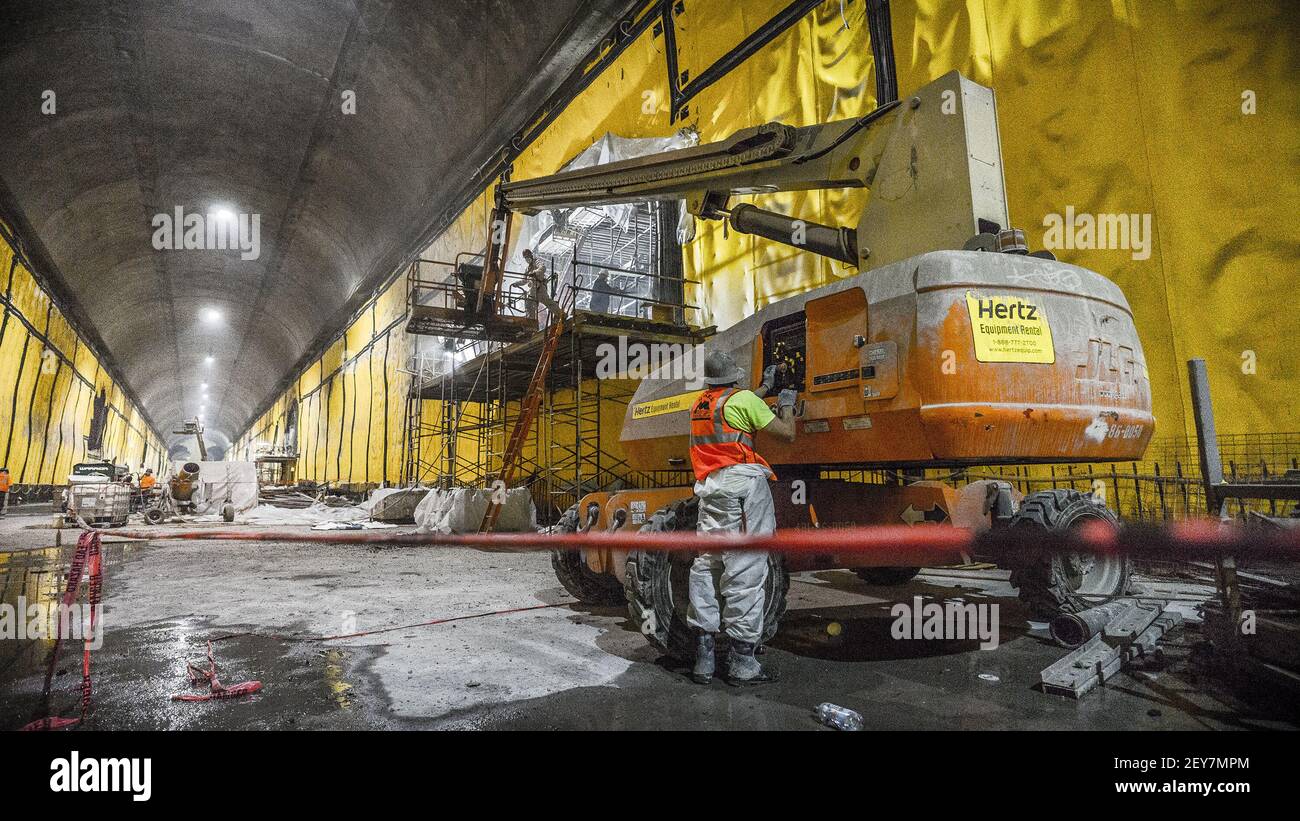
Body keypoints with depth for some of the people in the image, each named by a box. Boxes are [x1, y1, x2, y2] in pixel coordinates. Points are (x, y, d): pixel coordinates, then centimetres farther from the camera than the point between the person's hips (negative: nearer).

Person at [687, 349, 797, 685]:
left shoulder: (699, 404, 19)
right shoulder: (743, 399, -1)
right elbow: (787, 433, 1)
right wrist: (786, 404, 20)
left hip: (709, 488, 7)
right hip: (742, 485, -7)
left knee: (704, 566, 9)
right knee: (745, 573, -3)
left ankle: (703, 659, 12)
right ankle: (741, 662, 1)